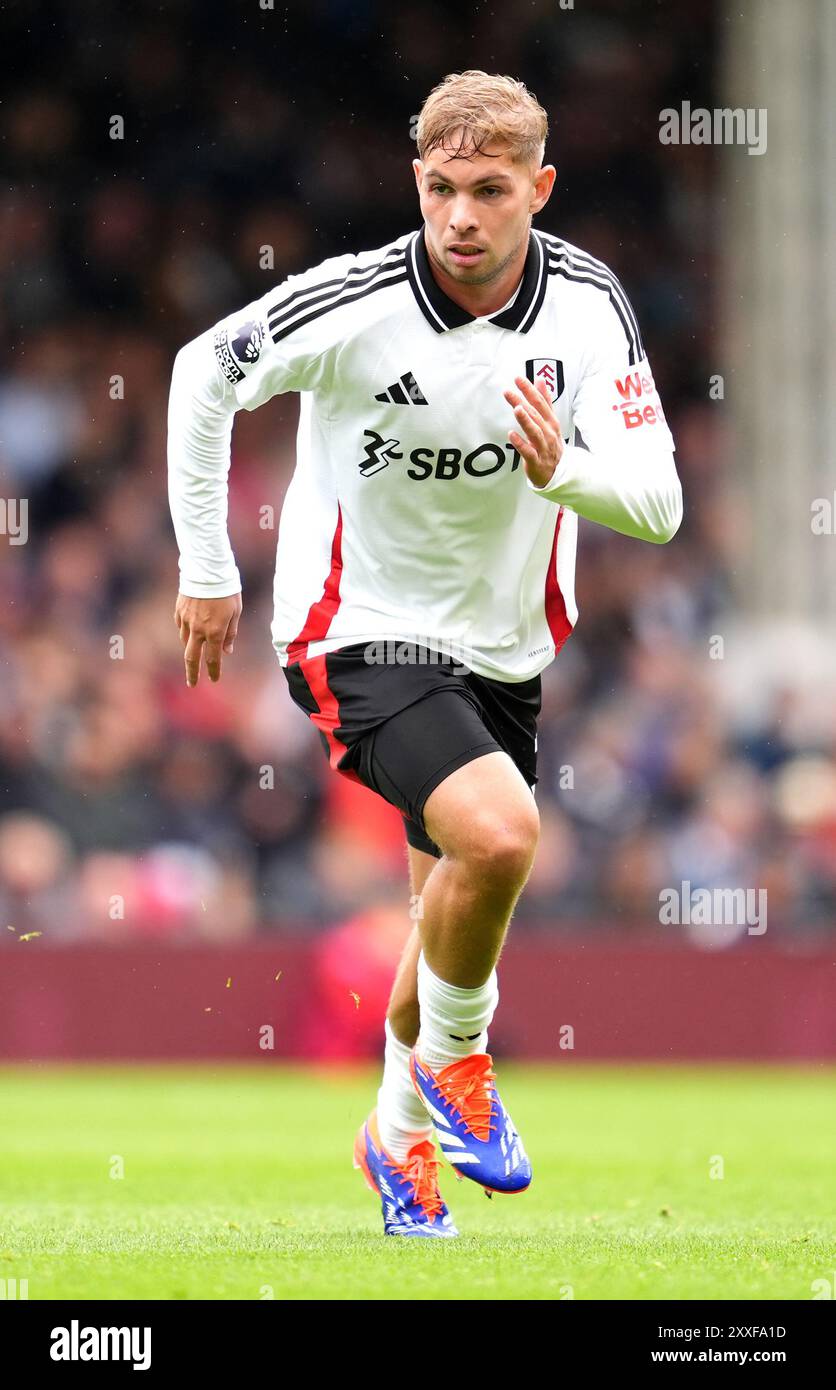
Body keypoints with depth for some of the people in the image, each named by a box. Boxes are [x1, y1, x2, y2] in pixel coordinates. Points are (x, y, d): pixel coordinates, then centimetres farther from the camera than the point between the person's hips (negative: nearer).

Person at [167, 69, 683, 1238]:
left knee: (456, 899, 15)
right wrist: (207, 569, -2)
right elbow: (205, 372, -6)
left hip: (503, 648, 5)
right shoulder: (353, 305, -21)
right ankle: (454, 1062, -1)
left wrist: (560, 469, -35)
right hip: (361, 634, -5)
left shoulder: (589, 306, -11)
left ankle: (402, 1131, 39)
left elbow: (658, 504, -14)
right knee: (500, 832, -27)